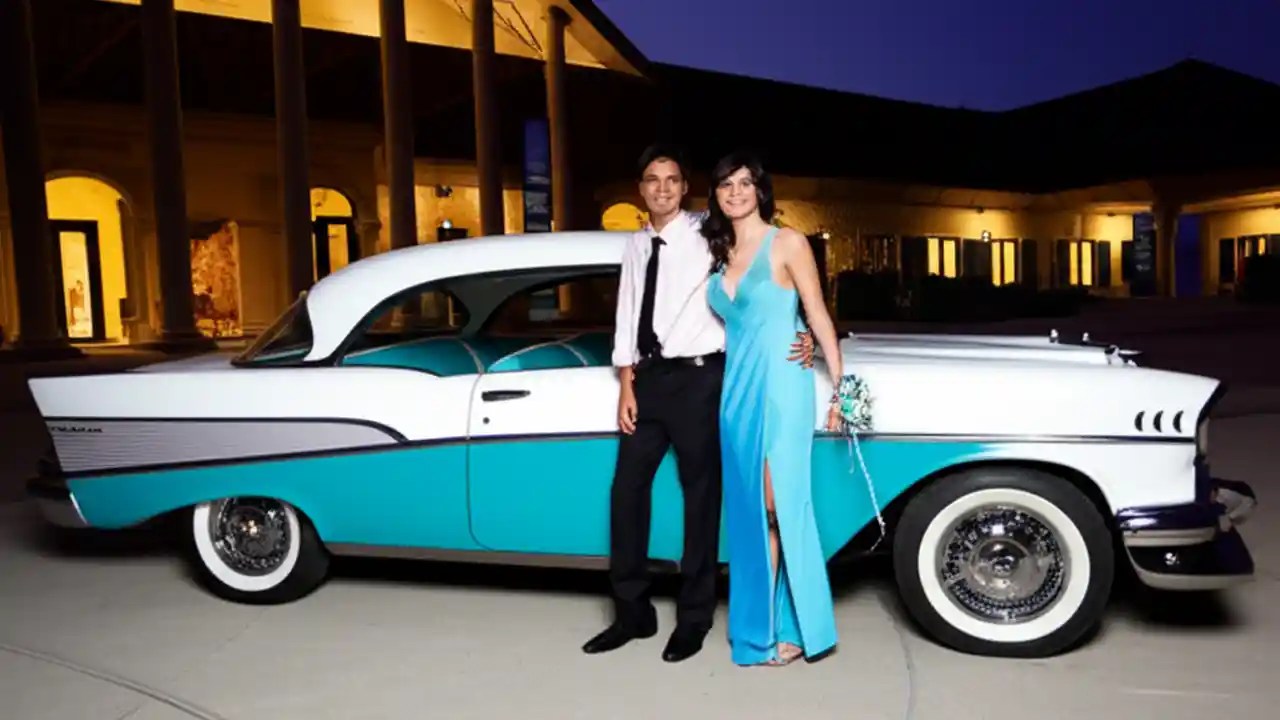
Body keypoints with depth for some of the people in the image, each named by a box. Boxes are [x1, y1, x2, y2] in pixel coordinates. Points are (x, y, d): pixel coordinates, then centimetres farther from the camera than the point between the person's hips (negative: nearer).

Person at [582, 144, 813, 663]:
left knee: (700, 495, 4)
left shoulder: (708, 236, -4)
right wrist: (628, 385, 5)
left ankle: (694, 618, 17)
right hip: (648, 378, 6)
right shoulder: (636, 246, 12)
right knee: (627, 490, 6)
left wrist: (799, 331, -18)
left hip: (697, 377, -5)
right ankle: (632, 612, 20)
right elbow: (628, 314, 10)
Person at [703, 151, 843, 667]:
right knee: (749, 507, 8)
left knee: (779, 503, -7)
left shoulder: (788, 243, -2)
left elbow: (819, 316, -3)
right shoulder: (720, 254, 14)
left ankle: (791, 625, 7)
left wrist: (840, 386, -7)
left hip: (780, 384, -6)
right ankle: (761, 624, 18)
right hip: (736, 387, 6)